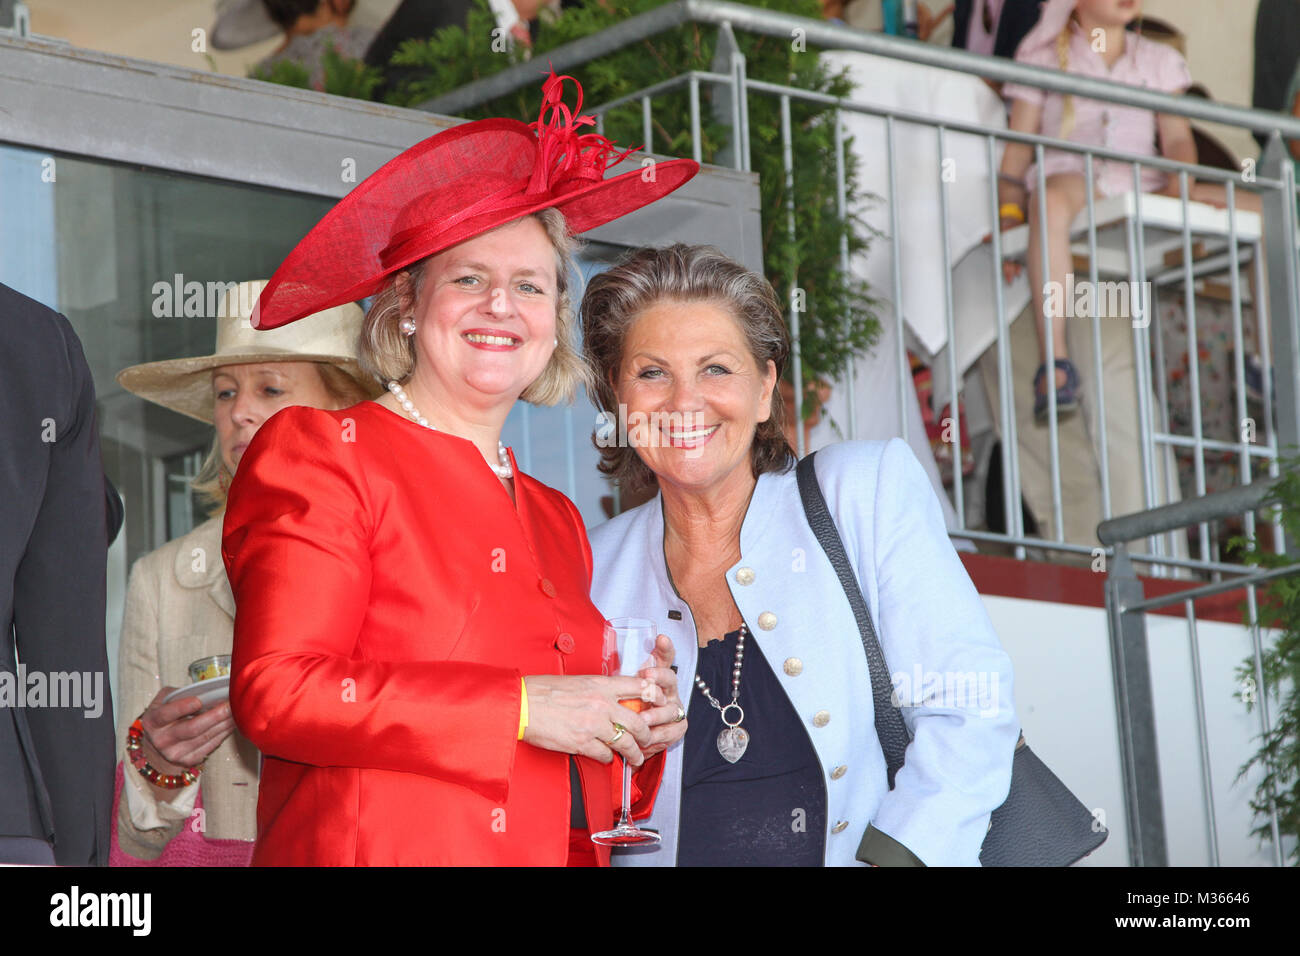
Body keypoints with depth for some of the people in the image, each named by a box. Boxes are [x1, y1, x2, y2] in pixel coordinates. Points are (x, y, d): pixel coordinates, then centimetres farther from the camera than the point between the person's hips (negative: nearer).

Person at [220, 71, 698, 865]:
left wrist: (633, 733, 1)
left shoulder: (555, 521, 17)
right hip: (370, 851, -5)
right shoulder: (315, 453, 0)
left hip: (566, 855, 5)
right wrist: (521, 709, -13)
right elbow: (277, 693, -12)